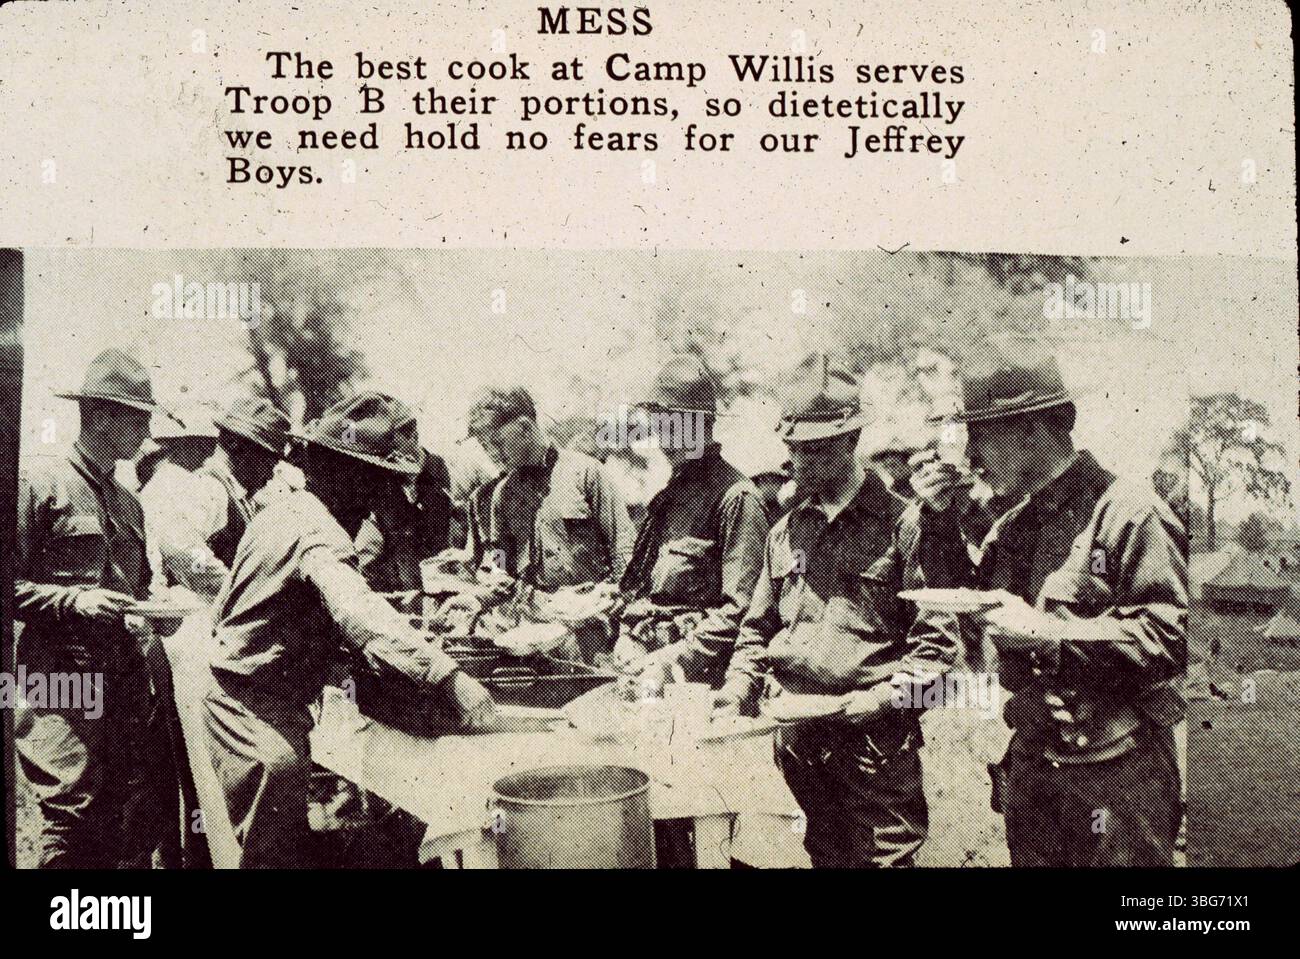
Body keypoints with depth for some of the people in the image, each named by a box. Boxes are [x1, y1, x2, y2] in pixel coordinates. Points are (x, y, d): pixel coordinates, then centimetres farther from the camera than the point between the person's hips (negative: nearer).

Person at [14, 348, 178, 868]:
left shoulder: (129, 502, 20)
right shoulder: (40, 482, -3)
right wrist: (76, 600, -17)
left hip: (128, 682, 7)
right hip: (63, 679, -7)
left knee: (146, 820, 3)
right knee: (75, 825, -7)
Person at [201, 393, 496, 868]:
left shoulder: (281, 508, 9)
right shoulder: (319, 534, -23)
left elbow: (223, 605, 21)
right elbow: (360, 615, -42)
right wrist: (446, 676, -49)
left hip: (233, 699, 10)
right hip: (262, 715, -10)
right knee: (274, 853, -4)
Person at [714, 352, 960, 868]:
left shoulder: (902, 525, -7)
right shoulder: (785, 530, 11)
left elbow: (939, 639, -8)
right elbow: (758, 628, 18)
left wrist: (886, 696, -18)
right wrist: (737, 690, 3)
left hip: (876, 740, -5)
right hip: (797, 736, 5)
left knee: (883, 856, 1)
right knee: (825, 855, 15)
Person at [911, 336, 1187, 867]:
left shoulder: (1130, 512, -14)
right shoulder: (1014, 524, 10)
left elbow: (1166, 641, -19)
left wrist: (1047, 633, -23)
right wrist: (940, 522, 6)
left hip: (1116, 773, -7)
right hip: (1031, 760, 7)